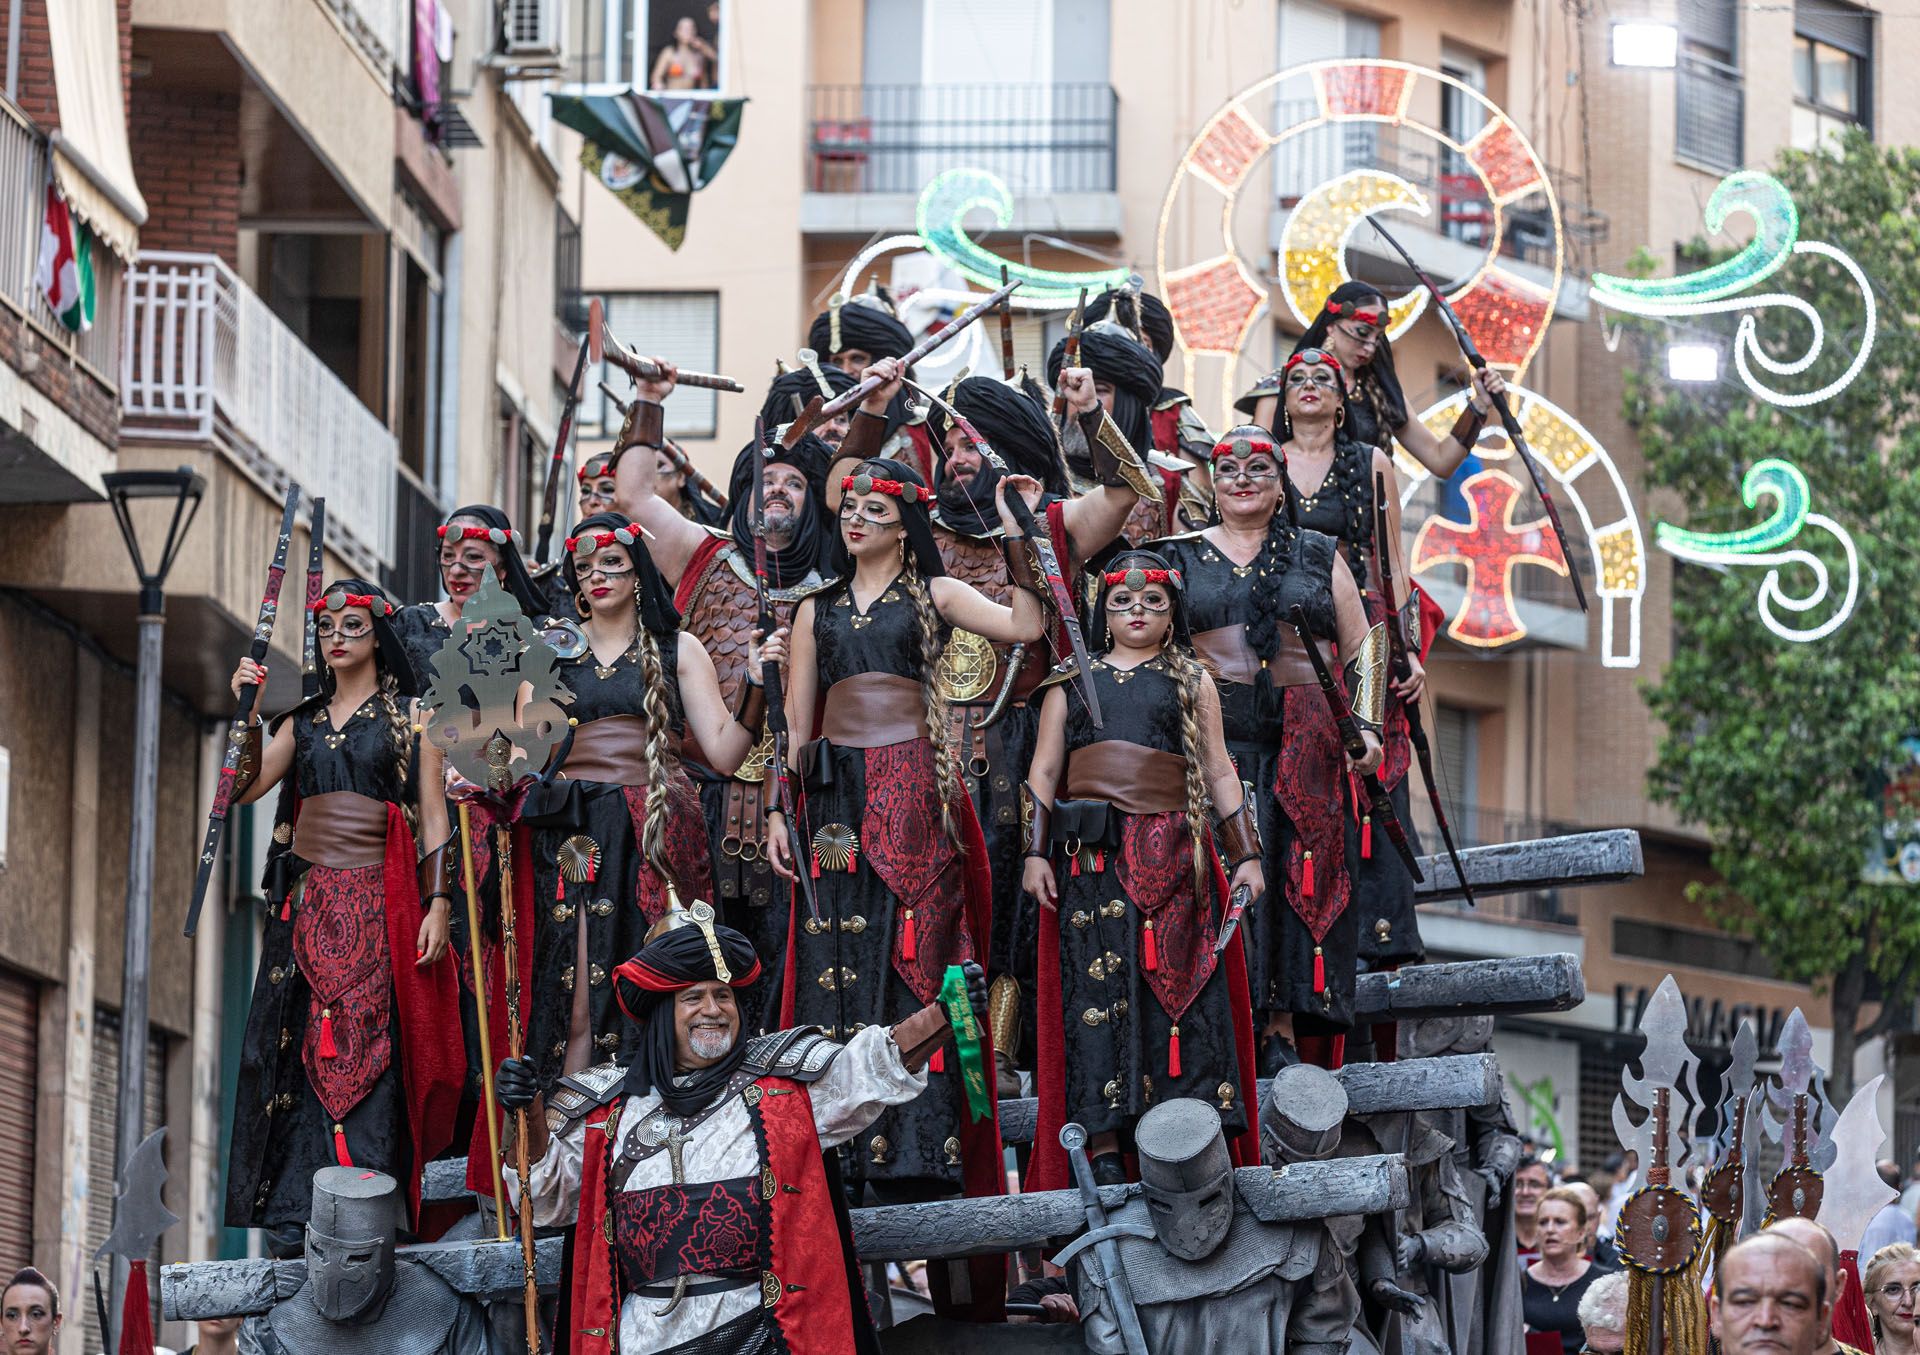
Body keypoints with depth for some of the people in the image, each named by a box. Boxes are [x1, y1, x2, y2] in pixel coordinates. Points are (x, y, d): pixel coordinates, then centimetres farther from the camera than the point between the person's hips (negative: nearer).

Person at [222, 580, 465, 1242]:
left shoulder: (410, 715, 6)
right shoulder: (304, 719, 18)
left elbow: (433, 815, 1)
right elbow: (246, 786, 7)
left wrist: (438, 903, -9)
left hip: (377, 897, -4)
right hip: (306, 900, 4)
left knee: (367, 1045, -12)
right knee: (301, 1046, -3)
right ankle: (296, 1204, -3)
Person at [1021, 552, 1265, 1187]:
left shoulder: (1192, 681, 15)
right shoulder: (1072, 680, 16)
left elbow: (1219, 772, 12)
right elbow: (1044, 770, 12)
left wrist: (1246, 854, 6)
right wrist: (1036, 852, 2)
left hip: (1171, 853, 0)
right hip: (1090, 856, 0)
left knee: (1175, 987, -7)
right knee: (1098, 989, -7)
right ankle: (1103, 1146, -10)